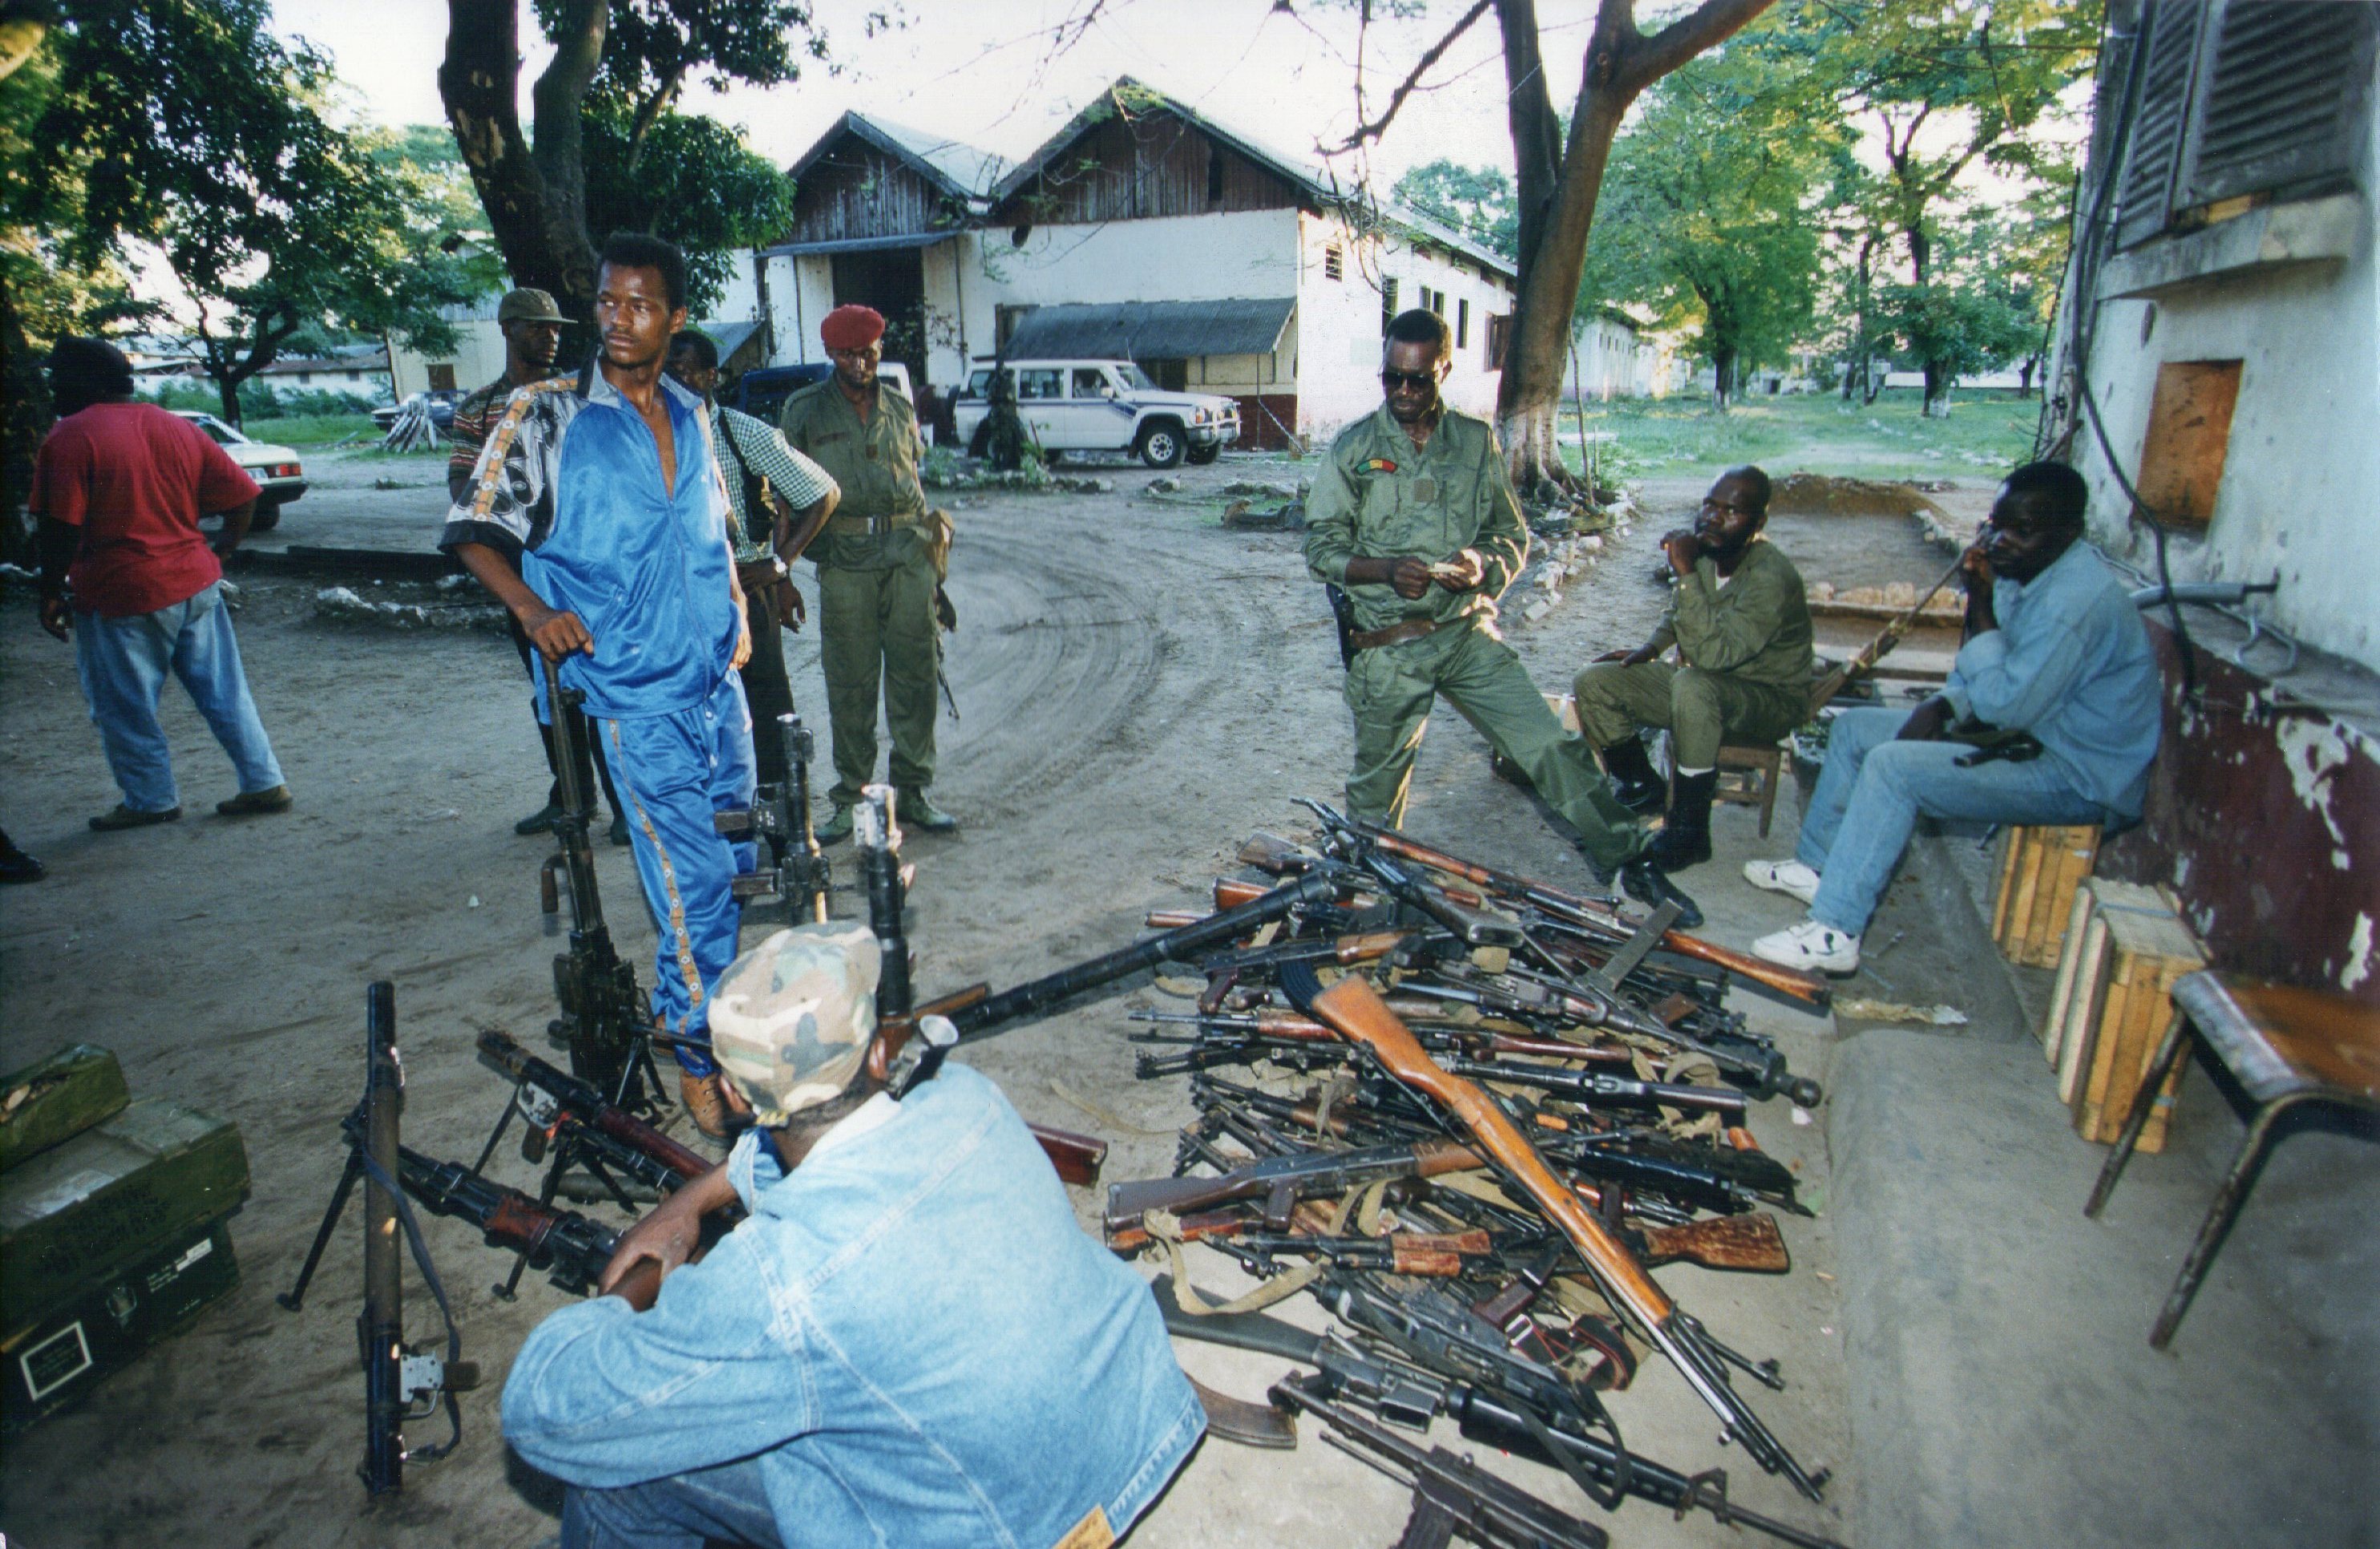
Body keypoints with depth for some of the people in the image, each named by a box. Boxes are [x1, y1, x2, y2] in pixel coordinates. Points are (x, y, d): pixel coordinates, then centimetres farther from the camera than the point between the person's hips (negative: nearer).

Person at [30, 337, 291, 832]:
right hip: (197, 584, 6)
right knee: (224, 693, 11)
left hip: (120, 595, -6)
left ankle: (151, 800, 19)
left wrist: (51, 594, -5)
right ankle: (265, 784, 12)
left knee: (123, 707, 9)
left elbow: (61, 527, -15)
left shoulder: (69, 438, -10)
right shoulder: (178, 428, 7)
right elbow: (242, 494, 7)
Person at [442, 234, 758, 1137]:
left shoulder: (691, 414, 10)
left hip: (720, 683, 6)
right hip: (636, 697, -6)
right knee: (694, 881, -4)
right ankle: (697, 1056, 15)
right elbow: (472, 530, -4)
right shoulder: (546, 415, -5)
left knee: (737, 857, 14)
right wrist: (532, 608, -19)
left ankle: (695, 1005, 36)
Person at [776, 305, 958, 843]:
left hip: (909, 559, 2)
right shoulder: (804, 410, 7)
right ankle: (849, 797, 11)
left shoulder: (900, 409, 16)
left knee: (916, 677, 2)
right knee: (849, 685, 0)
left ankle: (912, 791, 12)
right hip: (845, 563, -2)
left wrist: (933, 531, 17)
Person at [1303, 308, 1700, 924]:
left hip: (1471, 634, 2)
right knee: (1377, 788, 8)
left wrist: (1485, 565, -12)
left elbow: (1513, 535, 11)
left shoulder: (1477, 441, 8)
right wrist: (1386, 570, -18)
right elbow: (1322, 546, 0)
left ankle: (1629, 861, 8)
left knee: (1550, 745, -4)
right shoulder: (1354, 447, 1)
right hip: (1390, 647, -2)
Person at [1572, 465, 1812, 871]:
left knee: (1692, 685, -40)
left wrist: (1686, 574, -37)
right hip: (1708, 687, 7)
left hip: (1771, 699, -7)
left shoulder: (1772, 577, -26)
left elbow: (1713, 653, -39)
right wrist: (1649, 649, 1)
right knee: (1594, 682, -7)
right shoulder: (1703, 550, -5)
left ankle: (1689, 831, -27)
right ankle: (1641, 786, 15)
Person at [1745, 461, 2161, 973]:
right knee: (1854, 728, 9)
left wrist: (1979, 608, -25)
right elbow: (1984, 672, 17)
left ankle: (1835, 933, -25)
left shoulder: (2079, 601, -28)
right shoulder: (2023, 570, 3)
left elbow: (2004, 705, -29)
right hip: (2030, 733, 10)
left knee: (1893, 766, -28)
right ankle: (1818, 865, 17)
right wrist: (1944, 704, -3)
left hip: (2076, 776, -10)